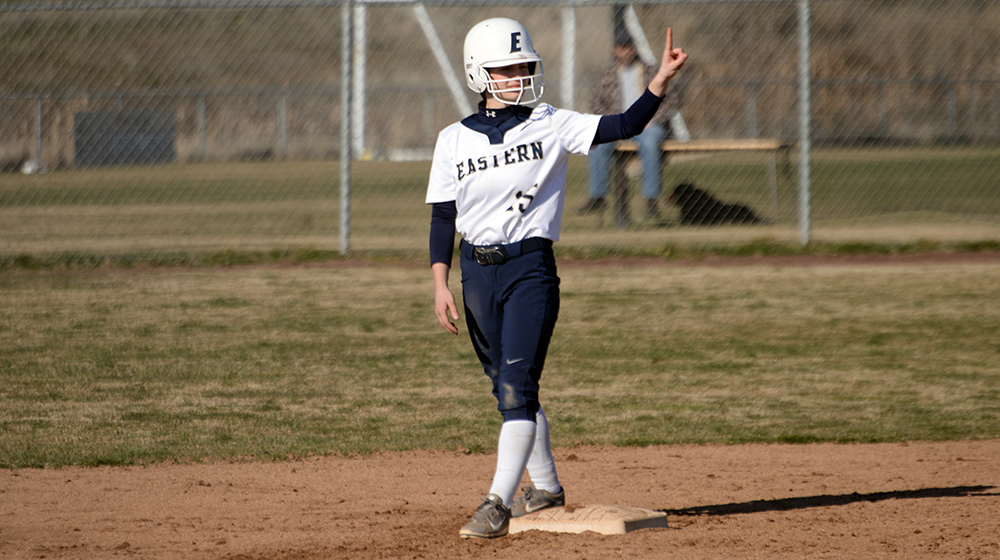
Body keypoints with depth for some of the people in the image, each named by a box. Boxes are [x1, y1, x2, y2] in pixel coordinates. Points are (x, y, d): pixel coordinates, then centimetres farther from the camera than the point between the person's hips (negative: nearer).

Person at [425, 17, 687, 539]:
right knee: (508, 389, 13)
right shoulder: (454, 140, 5)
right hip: (477, 270, 3)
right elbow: (443, 218, 5)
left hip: (530, 266, -3)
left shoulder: (552, 125, 0)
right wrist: (440, 286, -4)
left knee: (518, 386, -14)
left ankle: (498, 504, -17)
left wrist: (662, 80, -24)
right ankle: (545, 487, 30)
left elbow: (625, 126, -9)